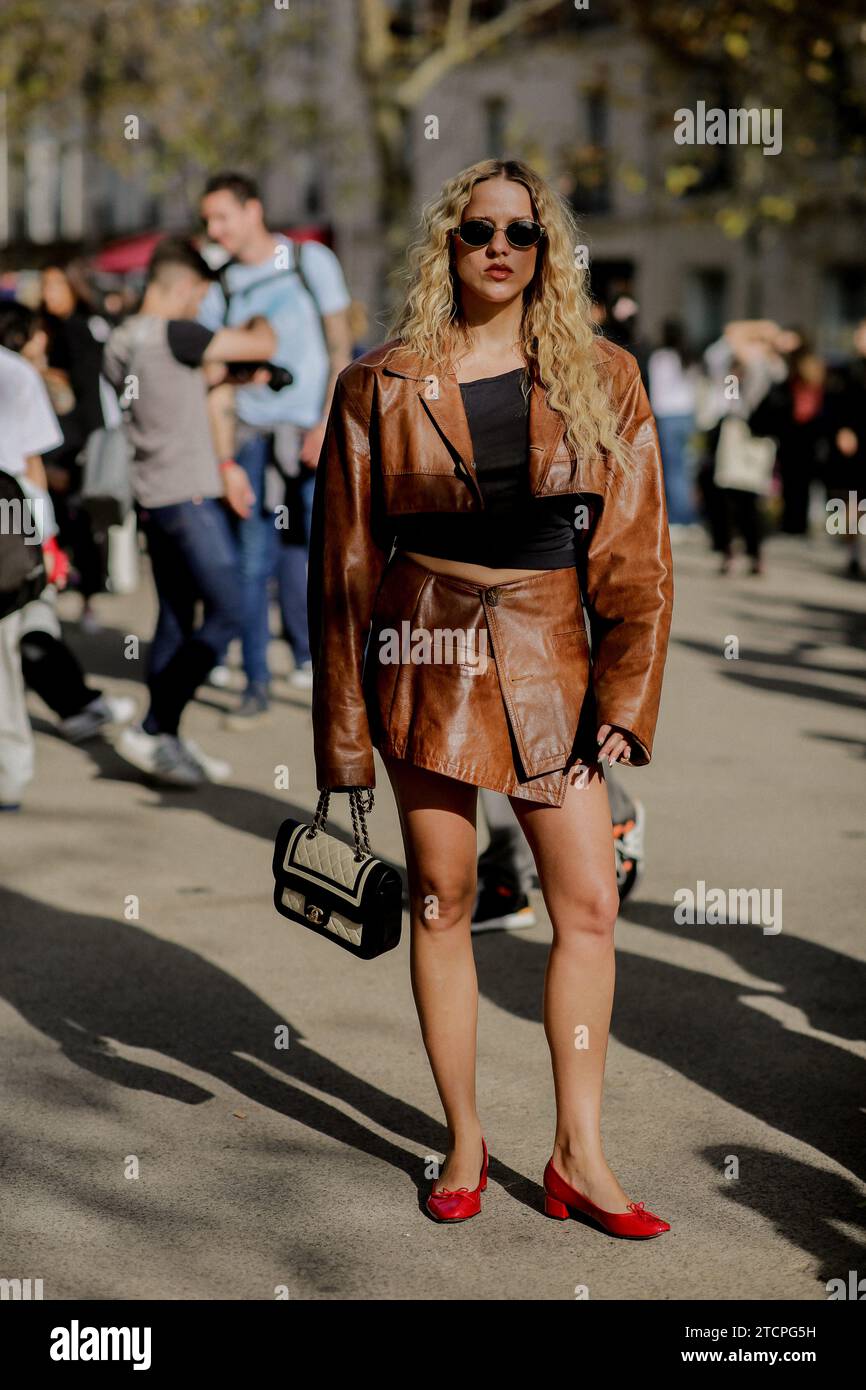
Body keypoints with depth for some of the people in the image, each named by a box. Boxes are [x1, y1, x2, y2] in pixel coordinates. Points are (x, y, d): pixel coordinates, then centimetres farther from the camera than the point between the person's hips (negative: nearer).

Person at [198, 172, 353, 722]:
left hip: (309, 434, -2)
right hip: (253, 434, 2)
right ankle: (257, 686, 7)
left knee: (299, 557, -5)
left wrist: (325, 425, -10)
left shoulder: (311, 262, 2)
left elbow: (341, 349, 0)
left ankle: (310, 651, 19)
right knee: (253, 563, -1)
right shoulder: (221, 290, 7)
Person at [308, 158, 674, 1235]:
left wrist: (625, 696, -7)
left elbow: (636, 553, 3)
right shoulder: (382, 387, 1)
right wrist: (344, 729, 1)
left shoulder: (604, 382, 4)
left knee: (590, 905, -2)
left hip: (548, 660, 2)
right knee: (442, 898, 5)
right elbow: (344, 560, 3)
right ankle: (464, 1141, 17)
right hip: (426, 652, -1)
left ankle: (578, 1158, 8)